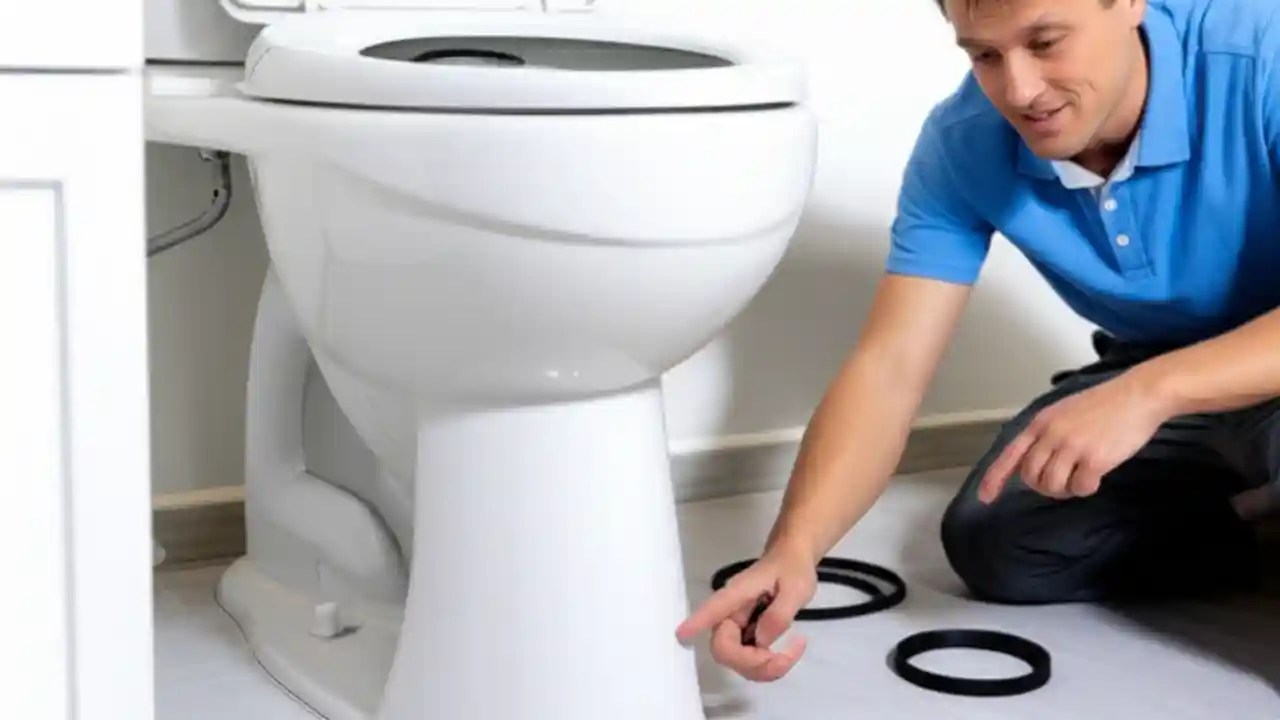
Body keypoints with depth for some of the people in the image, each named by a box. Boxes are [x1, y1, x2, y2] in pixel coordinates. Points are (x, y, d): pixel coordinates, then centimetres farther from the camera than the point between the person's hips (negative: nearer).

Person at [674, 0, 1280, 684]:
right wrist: (792, 548, -37)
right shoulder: (960, 146, -19)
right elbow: (889, 368, -23)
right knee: (995, 544, -13)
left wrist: (1151, 390, -48)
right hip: (1146, 371, 4)